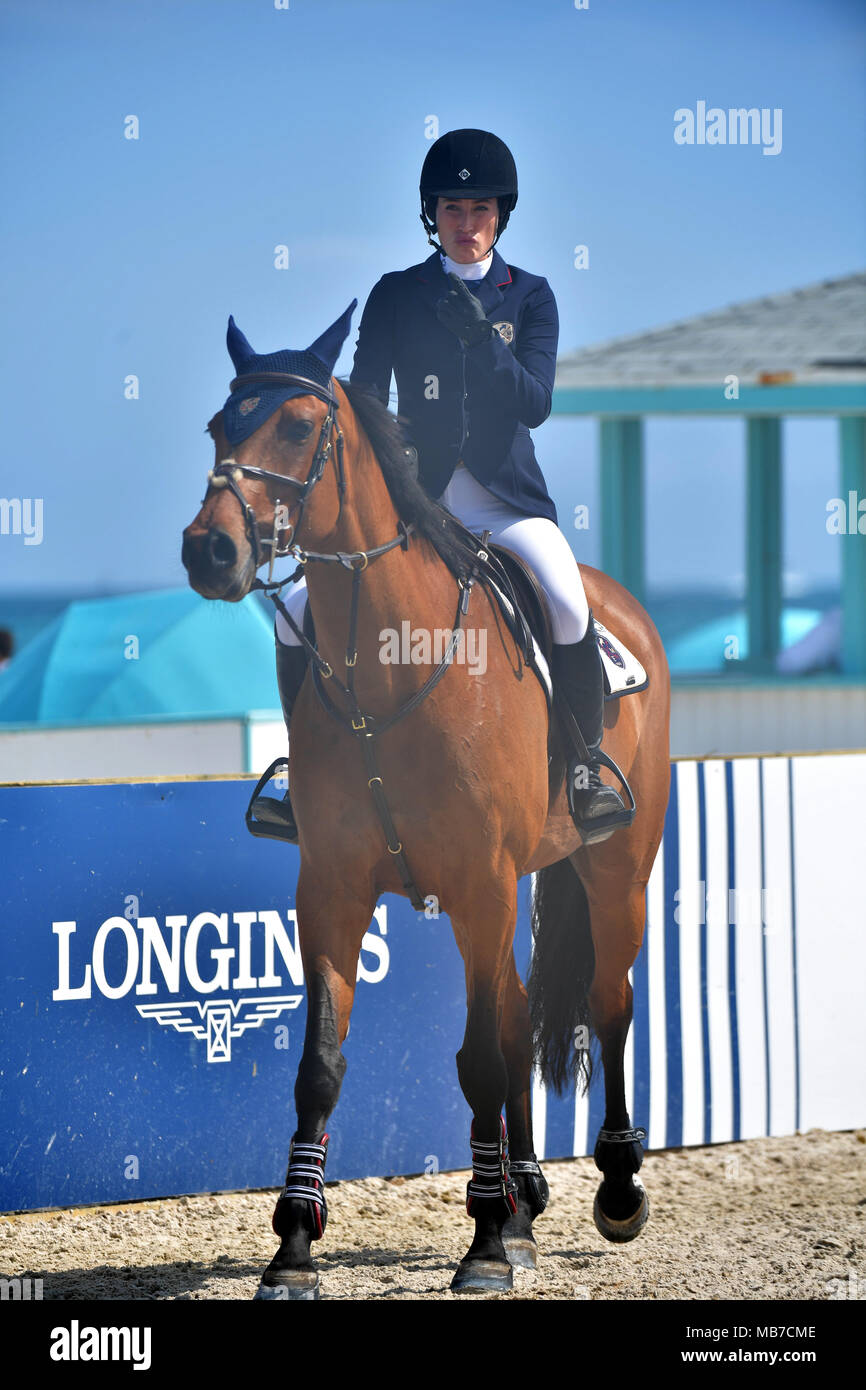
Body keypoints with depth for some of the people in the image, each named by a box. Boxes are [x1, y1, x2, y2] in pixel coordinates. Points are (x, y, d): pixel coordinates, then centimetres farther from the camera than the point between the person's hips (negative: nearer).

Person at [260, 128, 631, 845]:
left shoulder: (530, 297, 5)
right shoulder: (395, 296, 6)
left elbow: (535, 404, -7)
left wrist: (481, 339, -19)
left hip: (506, 499, -1)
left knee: (571, 608, -31)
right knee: (299, 612, -14)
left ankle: (586, 775, -14)